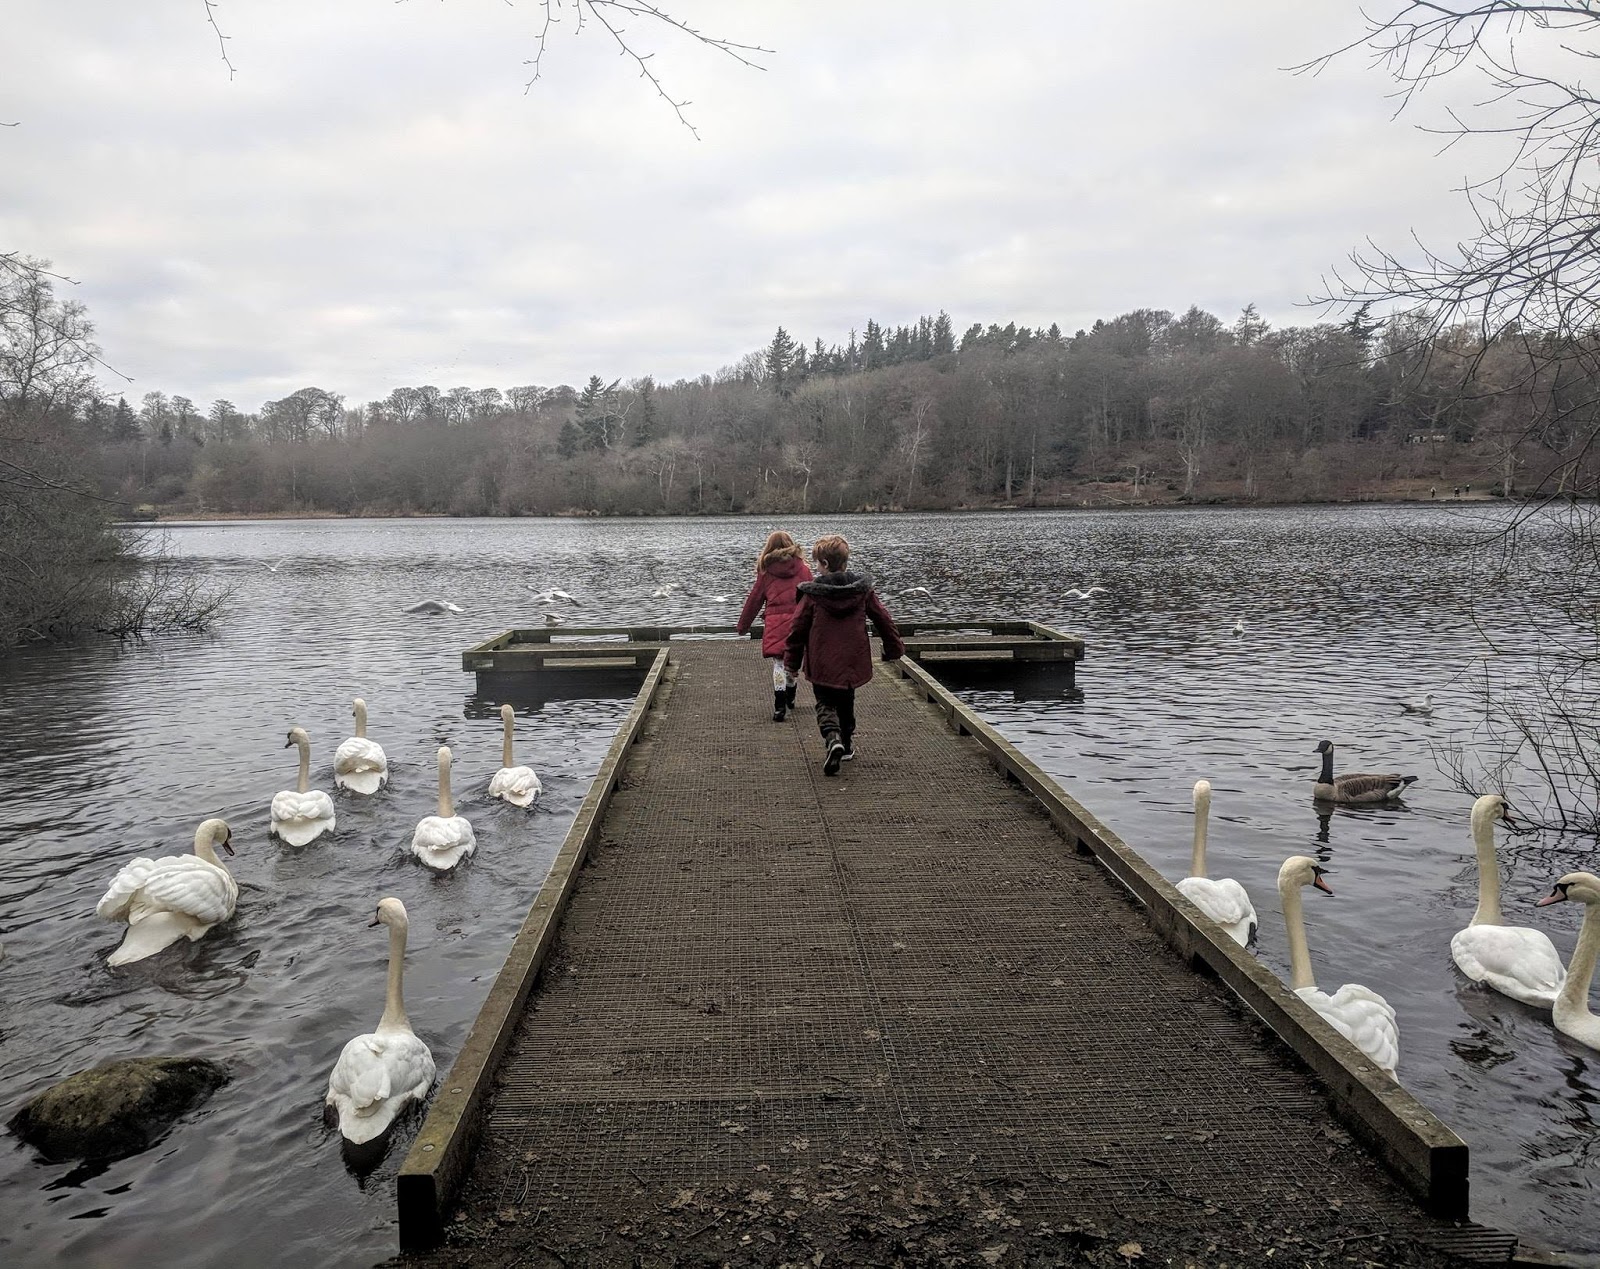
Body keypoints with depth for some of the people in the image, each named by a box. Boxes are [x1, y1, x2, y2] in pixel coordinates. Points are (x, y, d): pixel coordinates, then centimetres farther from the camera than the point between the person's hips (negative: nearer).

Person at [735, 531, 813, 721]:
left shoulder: (766, 571, 4)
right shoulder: (803, 569, 7)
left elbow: (754, 599, 10)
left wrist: (743, 625, 19)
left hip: (775, 623, -2)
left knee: (779, 663, -2)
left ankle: (779, 706, -14)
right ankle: (789, 698, 35)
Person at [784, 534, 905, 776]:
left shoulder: (812, 593, -11)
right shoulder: (863, 589, -3)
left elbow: (798, 629, -5)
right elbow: (884, 620, 4)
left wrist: (791, 662, 6)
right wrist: (895, 649, 17)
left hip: (822, 665, -3)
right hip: (853, 663, 3)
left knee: (825, 704, 7)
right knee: (846, 703, 22)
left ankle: (833, 740, -19)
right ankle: (847, 744, 30)